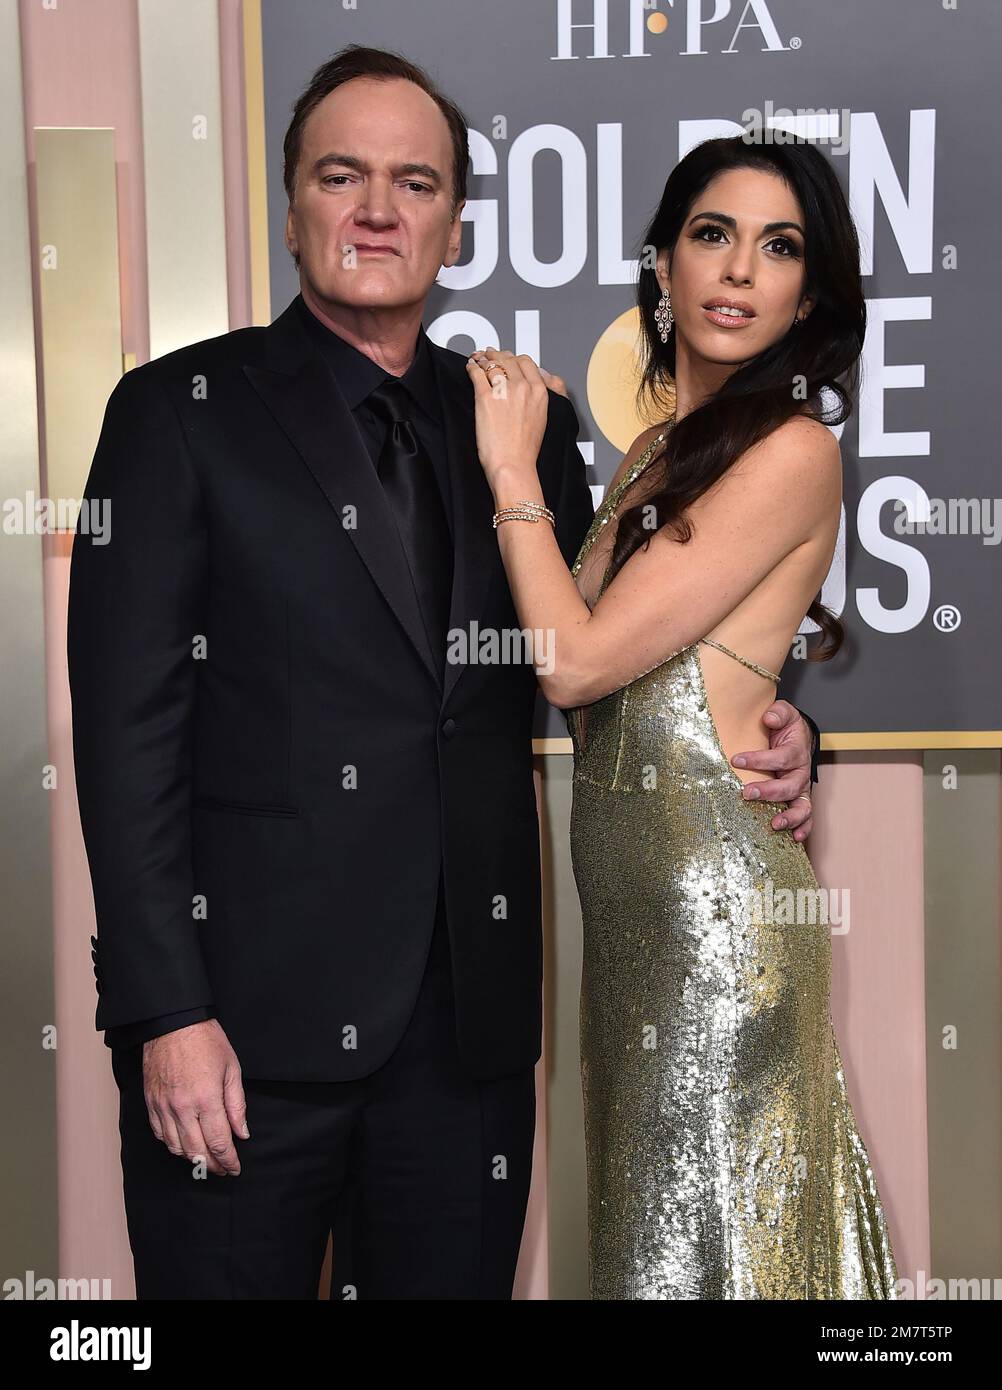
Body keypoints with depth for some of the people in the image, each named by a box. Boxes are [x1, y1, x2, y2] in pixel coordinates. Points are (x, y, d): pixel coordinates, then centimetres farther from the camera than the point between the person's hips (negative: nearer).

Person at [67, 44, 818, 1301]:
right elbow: (129, 724, -6)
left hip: (470, 1022, 4)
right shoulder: (182, 411, 0)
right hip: (250, 1014, -3)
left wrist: (757, 727, -3)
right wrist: (167, 1011, -13)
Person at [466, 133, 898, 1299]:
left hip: (713, 894, -8)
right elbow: (571, 655, 7)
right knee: (652, 1209, 20)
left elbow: (575, 660, -18)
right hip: (630, 885, 8)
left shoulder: (792, 450, -15)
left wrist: (513, 471, -9)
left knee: (700, 1229, 7)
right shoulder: (657, 449, 11)